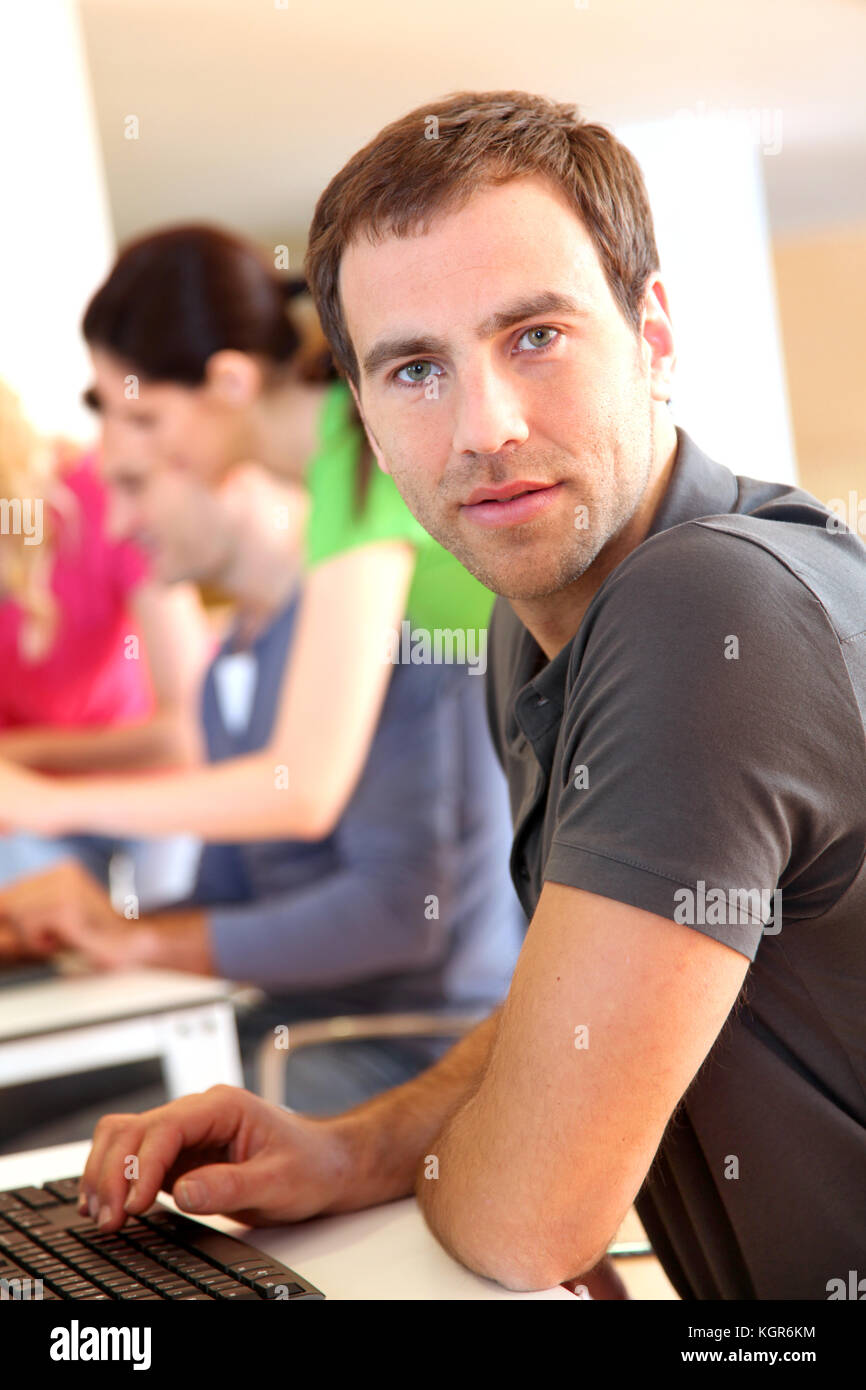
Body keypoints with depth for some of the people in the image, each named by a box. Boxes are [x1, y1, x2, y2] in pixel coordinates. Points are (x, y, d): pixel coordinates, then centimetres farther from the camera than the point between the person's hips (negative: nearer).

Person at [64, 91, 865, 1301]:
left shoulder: (725, 609, -28)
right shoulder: (540, 614, 1)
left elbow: (527, 1221, -24)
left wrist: (412, 1155, -3)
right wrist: (358, 1150, -3)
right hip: (756, 1306, 7)